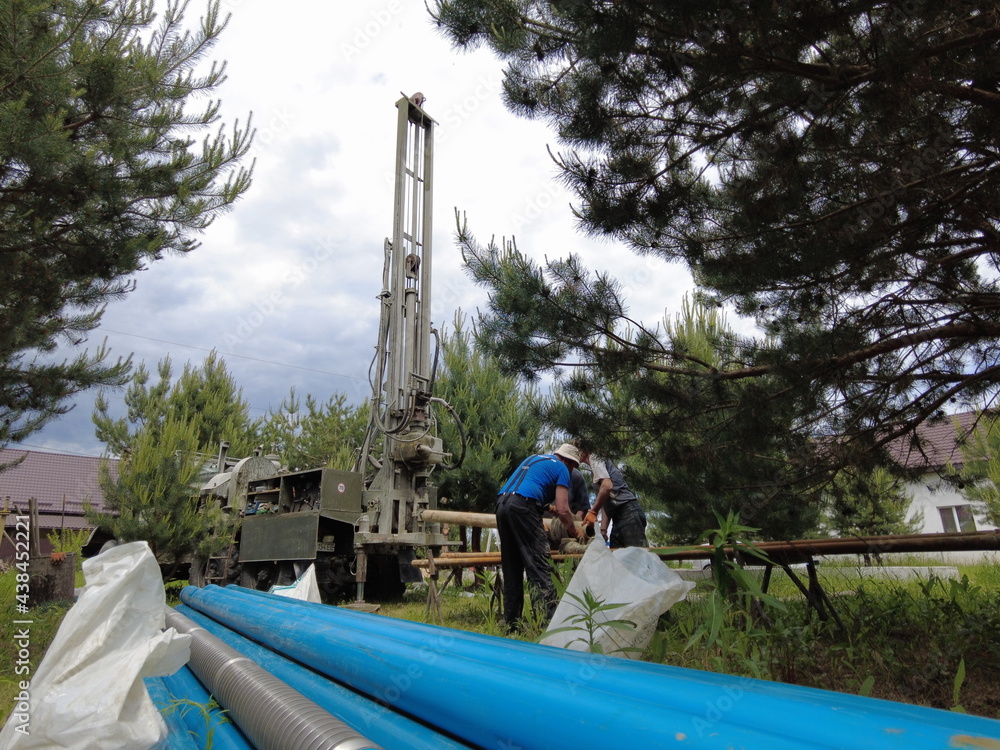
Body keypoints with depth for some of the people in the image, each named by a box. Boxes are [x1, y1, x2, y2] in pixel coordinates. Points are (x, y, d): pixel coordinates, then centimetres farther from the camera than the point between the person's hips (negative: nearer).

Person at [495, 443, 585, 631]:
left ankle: (511, 624, 16)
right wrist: (575, 531, 17)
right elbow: (562, 510, 1)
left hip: (501, 503, 8)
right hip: (523, 505, -7)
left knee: (511, 569, 12)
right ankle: (548, 620, -13)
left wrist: (546, 506, 46)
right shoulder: (561, 468, 9)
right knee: (538, 566, -7)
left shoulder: (532, 458, 30)